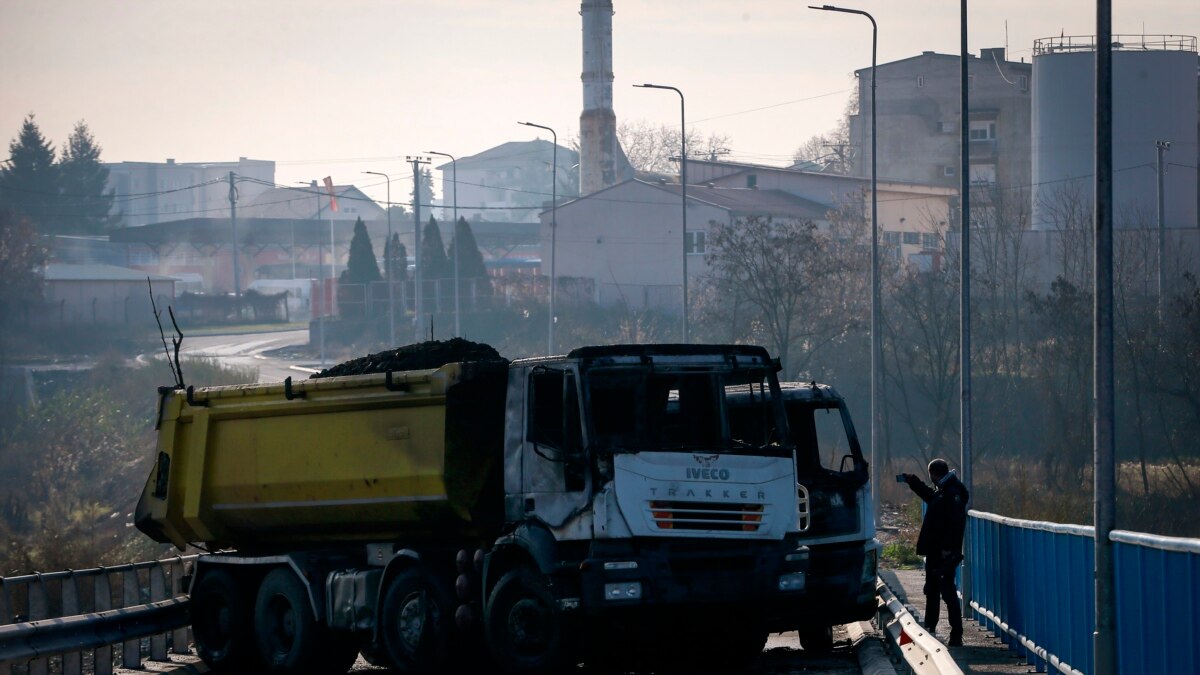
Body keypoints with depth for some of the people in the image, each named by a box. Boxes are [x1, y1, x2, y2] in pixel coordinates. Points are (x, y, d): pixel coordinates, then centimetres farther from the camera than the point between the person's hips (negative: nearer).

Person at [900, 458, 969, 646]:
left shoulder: (953, 494, -18)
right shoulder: (941, 491, 14)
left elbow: (955, 523, -25)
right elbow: (928, 495, 38)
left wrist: (948, 548, -28)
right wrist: (913, 481, 36)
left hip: (945, 553, -11)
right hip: (935, 551, 11)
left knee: (948, 591, -9)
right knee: (931, 590, 20)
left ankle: (956, 635, -8)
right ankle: (929, 628, 32)